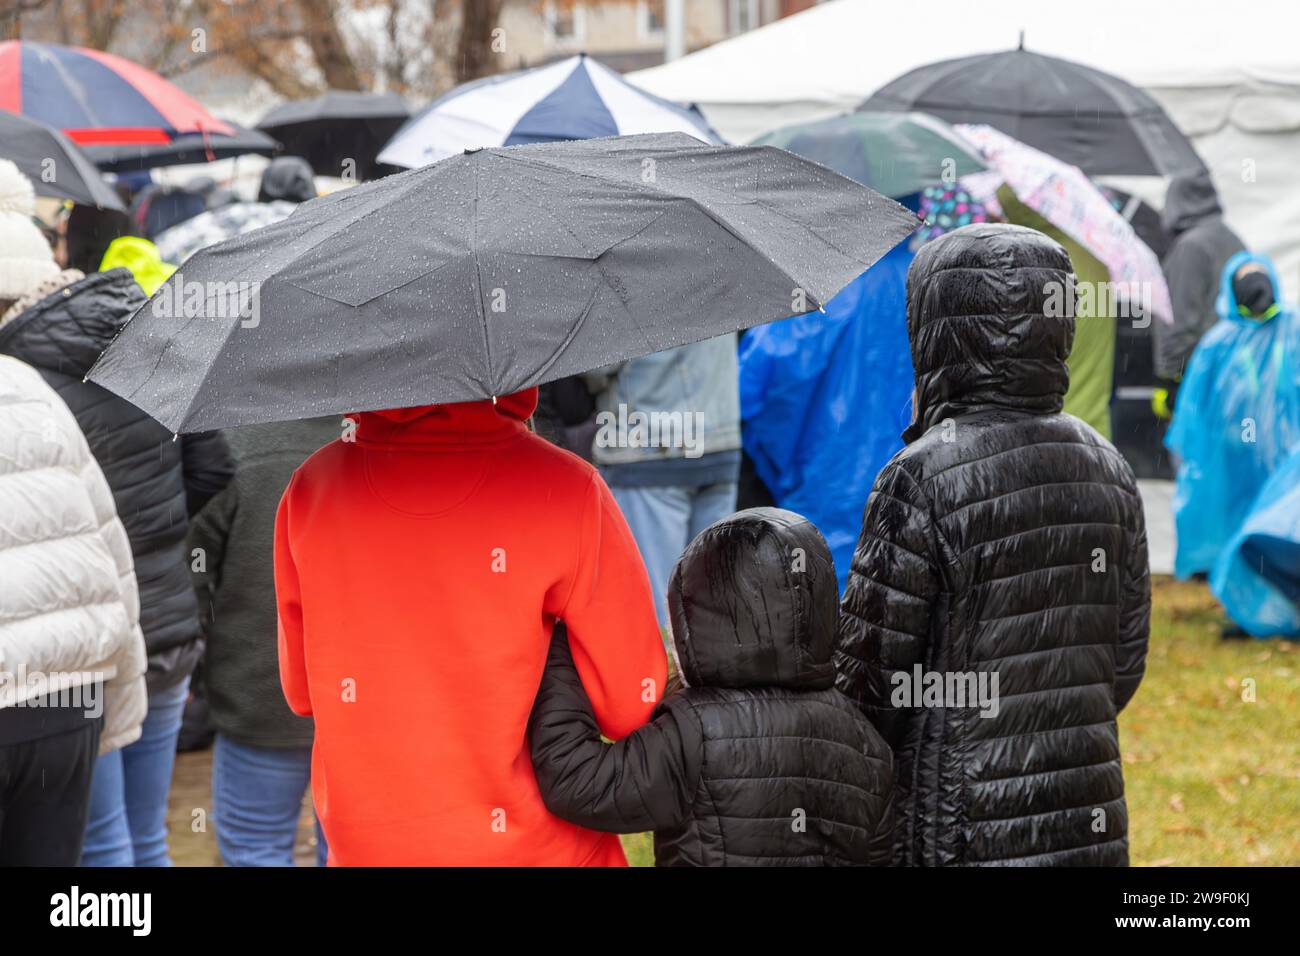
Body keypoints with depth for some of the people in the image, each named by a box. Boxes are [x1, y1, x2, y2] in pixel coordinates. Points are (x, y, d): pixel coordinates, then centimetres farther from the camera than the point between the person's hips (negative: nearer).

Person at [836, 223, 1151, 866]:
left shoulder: (921, 480, -15)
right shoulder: (1107, 470, 5)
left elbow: (870, 674, -12)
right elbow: (1125, 664, 9)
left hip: (959, 831, -6)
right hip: (1091, 828, 6)